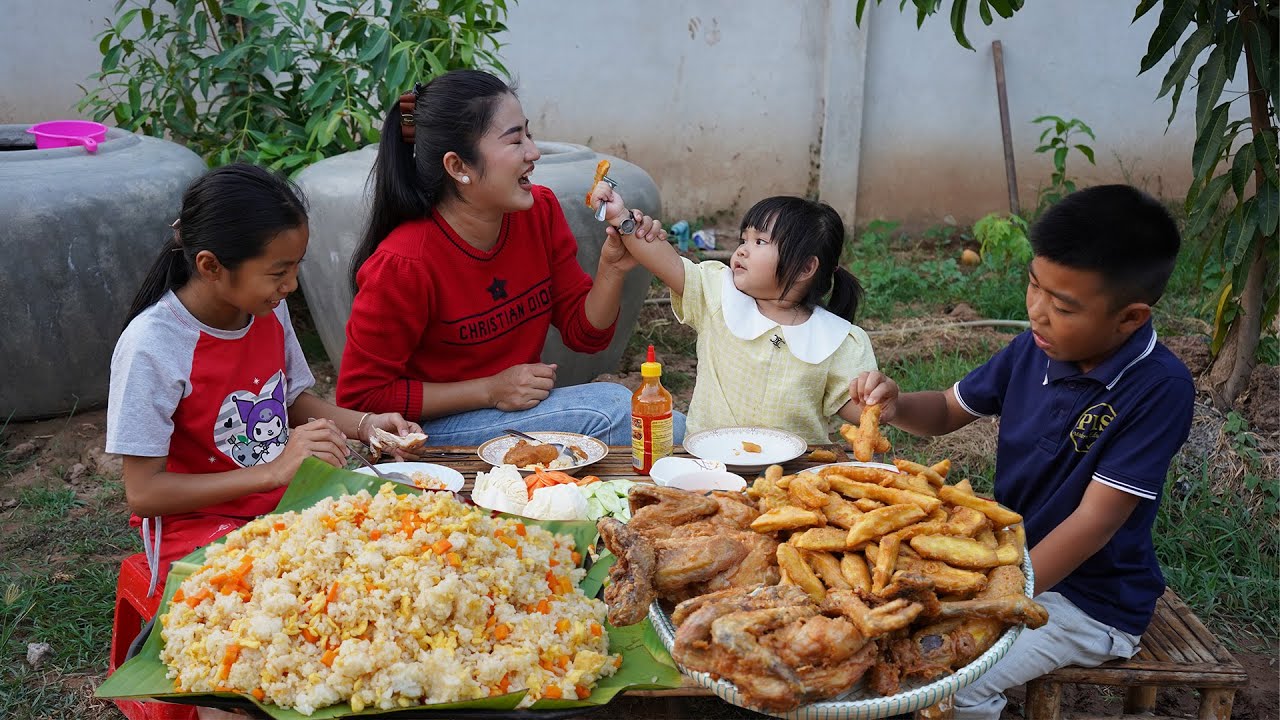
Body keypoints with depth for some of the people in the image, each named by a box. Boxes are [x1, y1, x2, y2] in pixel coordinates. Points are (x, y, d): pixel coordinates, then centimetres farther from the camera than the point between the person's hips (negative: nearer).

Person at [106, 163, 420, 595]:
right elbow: (143, 492, -19)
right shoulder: (150, 345, -20)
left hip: (286, 503, 7)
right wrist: (276, 470, -26)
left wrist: (363, 424, -3)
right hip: (197, 524, -6)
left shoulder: (269, 308, 0)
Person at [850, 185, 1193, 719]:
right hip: (1009, 557, 6)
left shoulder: (1159, 388, -24)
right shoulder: (1035, 349, -7)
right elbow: (950, 410, 9)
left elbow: (1094, 521, -25)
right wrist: (895, 406, -14)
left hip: (1090, 599, -6)